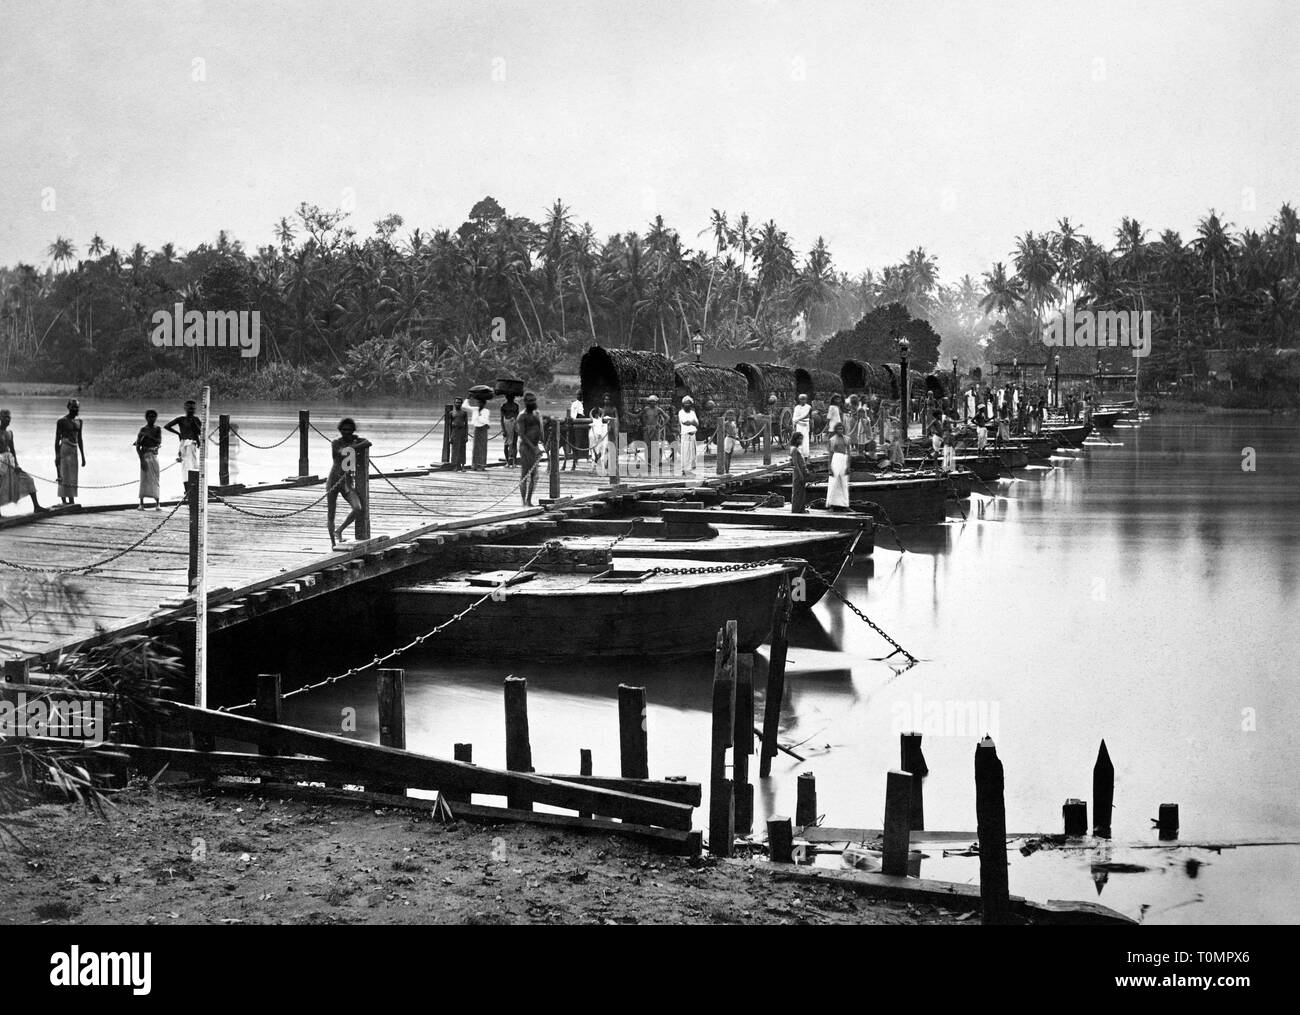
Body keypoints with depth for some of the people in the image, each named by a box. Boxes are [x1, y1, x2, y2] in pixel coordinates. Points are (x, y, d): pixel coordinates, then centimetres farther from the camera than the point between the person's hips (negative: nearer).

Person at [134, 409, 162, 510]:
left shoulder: (157, 429, 8)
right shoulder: (143, 429, -1)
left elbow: (159, 441, -5)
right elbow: (137, 446, -4)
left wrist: (149, 436, -15)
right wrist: (142, 459, -12)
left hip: (154, 456, 2)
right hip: (145, 455, -2)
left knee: (155, 479, 1)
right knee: (144, 479, -3)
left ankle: (157, 503, -1)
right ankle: (141, 503, 0)